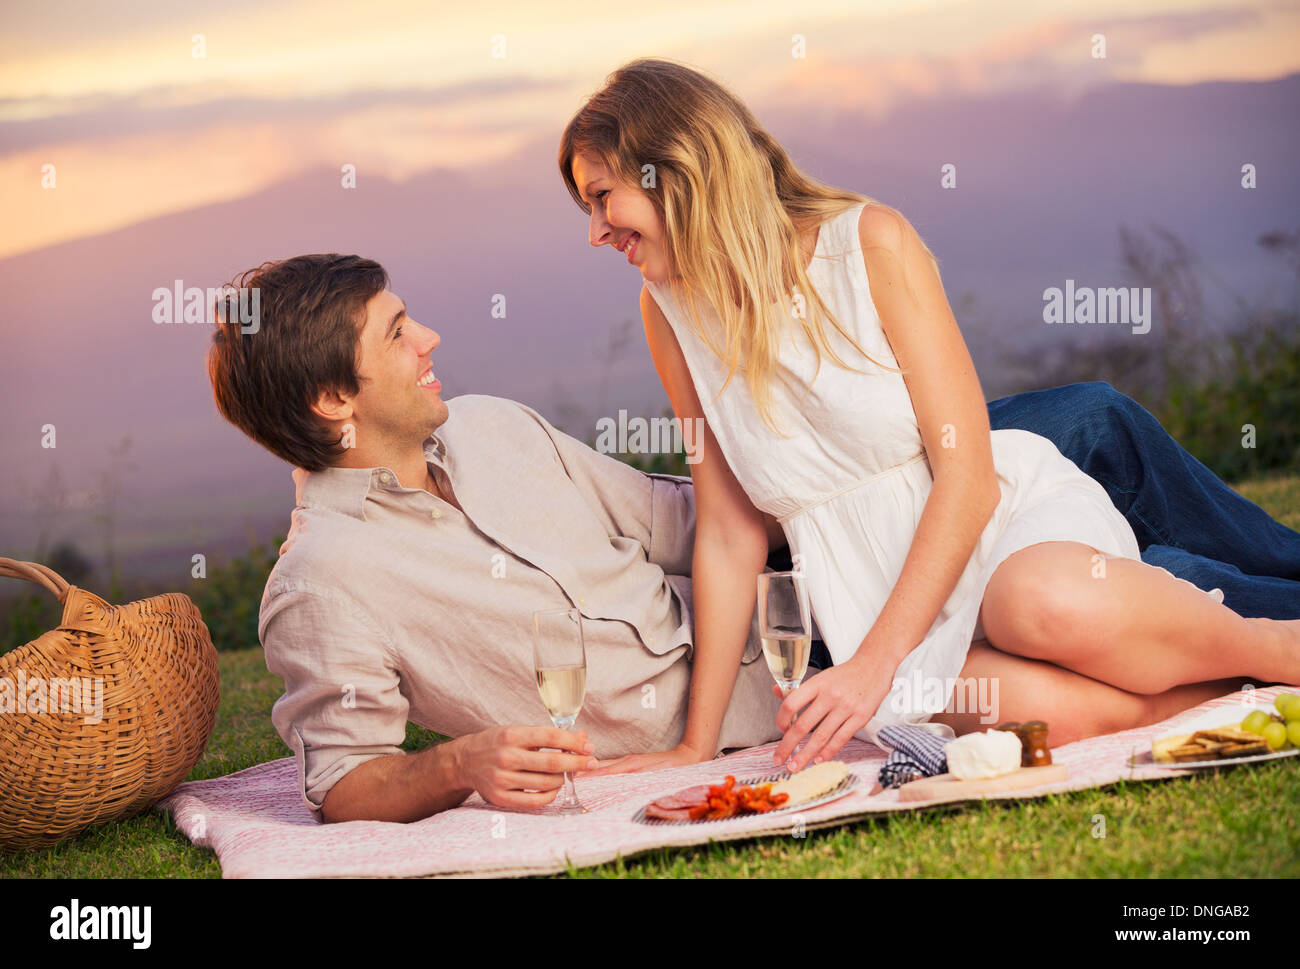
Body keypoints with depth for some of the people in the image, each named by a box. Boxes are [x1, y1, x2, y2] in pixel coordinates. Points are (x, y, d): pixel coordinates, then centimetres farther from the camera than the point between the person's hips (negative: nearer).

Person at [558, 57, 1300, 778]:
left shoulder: (870, 240, -7)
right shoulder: (671, 310, 4)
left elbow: (967, 474, -11)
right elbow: (730, 534, 7)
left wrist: (873, 662, -19)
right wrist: (697, 745, 3)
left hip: (1013, 515, -1)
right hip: (880, 600, 2)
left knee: (1050, 602, -40)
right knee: (1048, 710, -34)